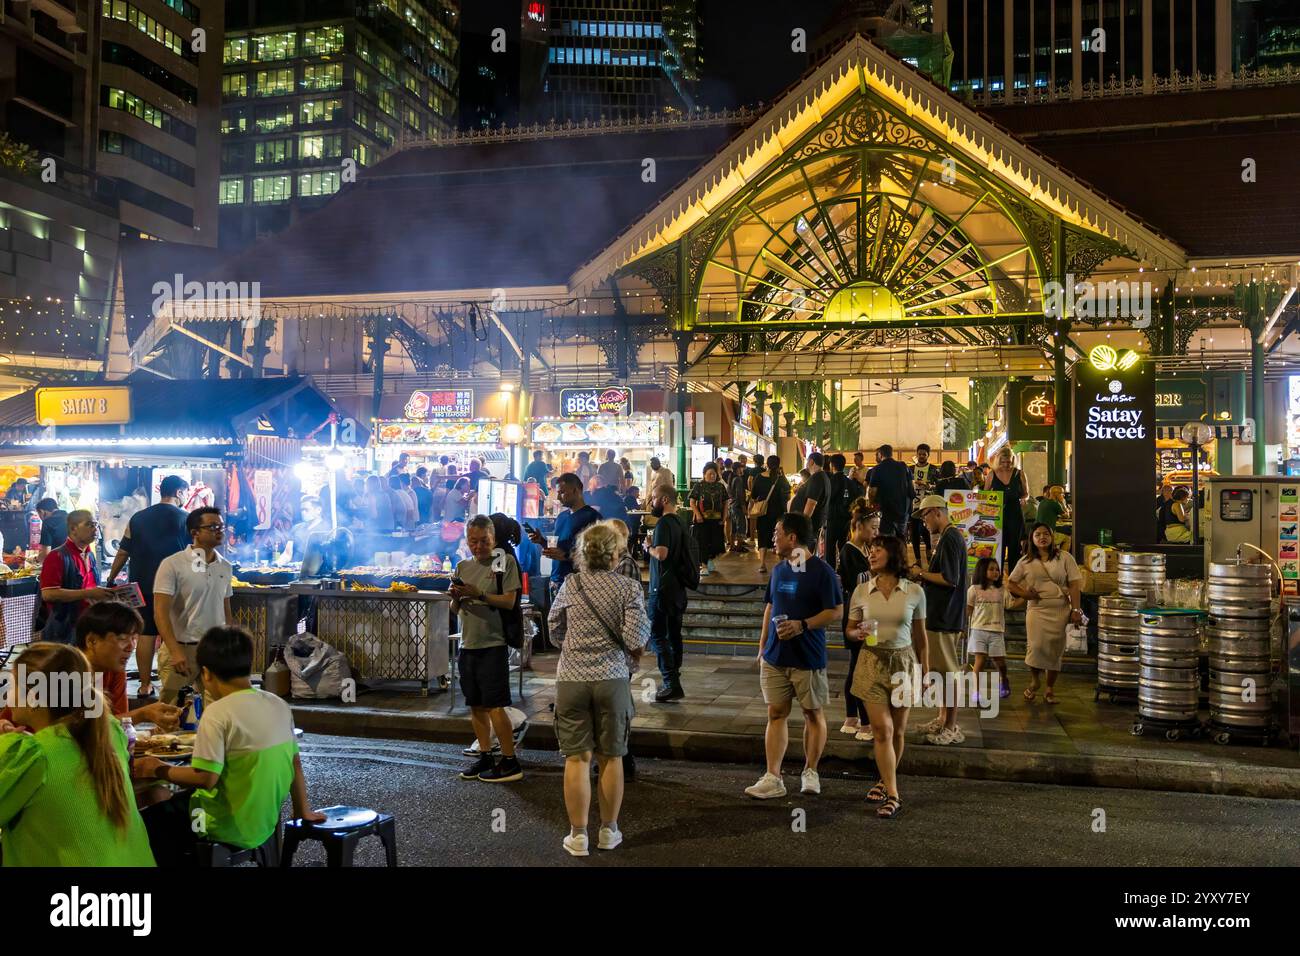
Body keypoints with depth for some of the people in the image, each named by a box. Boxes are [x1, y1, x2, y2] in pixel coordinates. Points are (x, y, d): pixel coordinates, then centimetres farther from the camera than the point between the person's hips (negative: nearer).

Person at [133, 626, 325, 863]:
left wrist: (159, 770, -7)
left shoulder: (218, 713, -20)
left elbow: (206, 778, -22)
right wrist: (303, 811, 19)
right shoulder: (279, 705, 0)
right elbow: (294, 764, 7)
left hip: (229, 830, -7)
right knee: (172, 804, 26)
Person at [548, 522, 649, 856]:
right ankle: (608, 831, 24)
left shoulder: (570, 585, -1)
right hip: (613, 678, 0)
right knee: (611, 757, 13)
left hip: (572, 679, 1)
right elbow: (636, 638, -13)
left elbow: (554, 628, 11)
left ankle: (578, 835, 13)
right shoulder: (628, 588, -7)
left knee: (577, 759, 6)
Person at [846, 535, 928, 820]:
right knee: (882, 729, -6)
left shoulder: (914, 591, -2)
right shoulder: (862, 591, 0)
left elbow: (920, 636, 7)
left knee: (897, 731, 9)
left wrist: (925, 671, 9)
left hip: (903, 662, 0)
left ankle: (886, 782, 29)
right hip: (872, 662, 0)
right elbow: (850, 629, 10)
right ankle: (892, 795, 0)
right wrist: (857, 633, -13)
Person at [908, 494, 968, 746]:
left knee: (948, 671, -4)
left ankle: (952, 728, 2)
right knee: (944, 670, 16)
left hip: (944, 617, -10)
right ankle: (943, 719, 25)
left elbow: (950, 579, -23)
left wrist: (921, 573, -11)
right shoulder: (952, 536, 15)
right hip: (944, 614, 10)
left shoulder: (949, 538, -16)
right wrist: (923, 575, 9)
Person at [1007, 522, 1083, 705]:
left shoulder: (1064, 558, 5)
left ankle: (1050, 689, 16)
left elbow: (1074, 585, 1)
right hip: (1037, 609, 0)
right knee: (1036, 646, -15)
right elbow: (1010, 584, 14)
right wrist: (1025, 594, -3)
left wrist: (1075, 610, -6)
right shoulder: (1026, 562, 9)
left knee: (1055, 650, 3)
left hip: (1061, 610, 0)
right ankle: (1034, 680, 12)